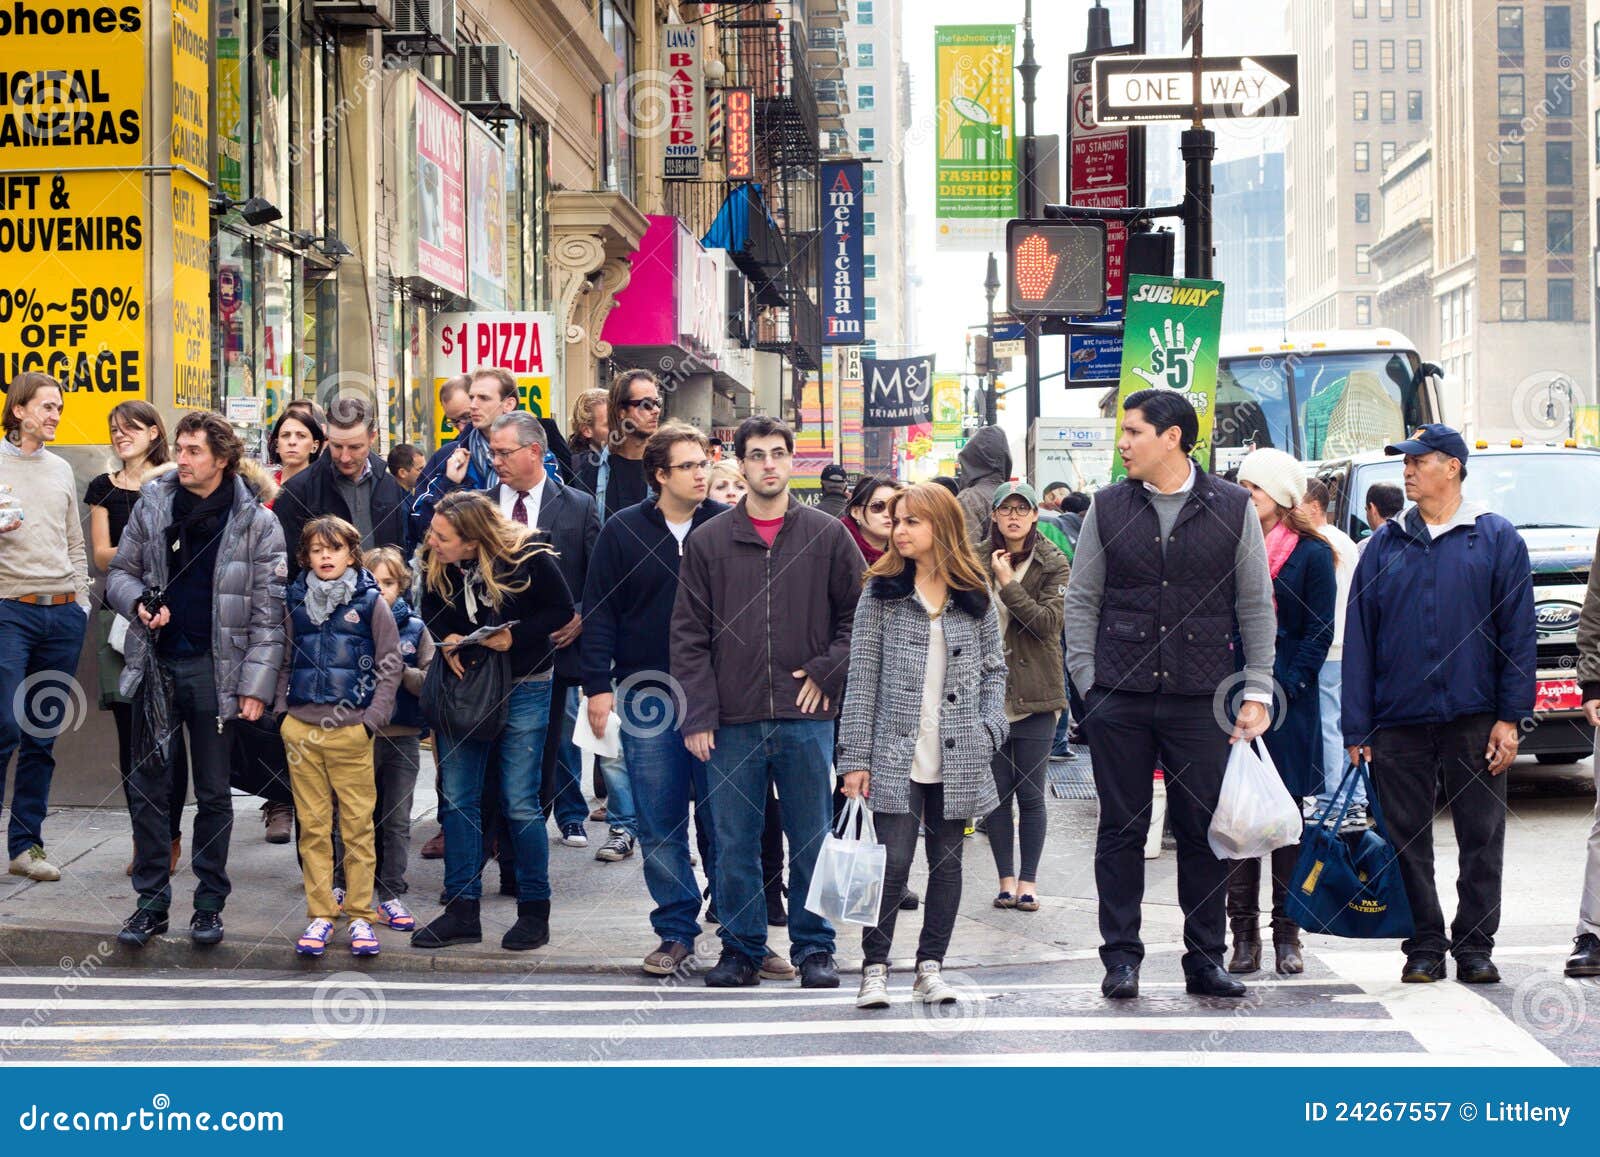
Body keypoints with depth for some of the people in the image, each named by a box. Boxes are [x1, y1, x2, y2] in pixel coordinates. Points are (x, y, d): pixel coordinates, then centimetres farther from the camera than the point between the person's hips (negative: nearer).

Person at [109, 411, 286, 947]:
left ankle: (209, 903, 17)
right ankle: (152, 901, 15)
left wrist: (256, 685, -11)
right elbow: (120, 572, 13)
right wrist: (138, 600, -10)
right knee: (146, 787, 6)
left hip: (216, 671, -3)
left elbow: (268, 613, -6)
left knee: (214, 794, 7)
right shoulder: (152, 504, 5)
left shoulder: (257, 522, -5)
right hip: (156, 664, 3)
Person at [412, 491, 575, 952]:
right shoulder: (436, 562, -5)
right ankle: (462, 911, 13)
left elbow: (562, 611, -8)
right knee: (457, 800, 5)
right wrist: (446, 640, -9)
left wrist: (515, 636, -21)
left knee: (520, 802, -3)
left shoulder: (530, 559, -19)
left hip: (523, 689, -5)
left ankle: (535, 911, 9)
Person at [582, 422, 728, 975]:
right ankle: (676, 932, 15)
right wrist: (598, 685, -2)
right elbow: (599, 612, 5)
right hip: (648, 696, 1)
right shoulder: (623, 531, 5)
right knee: (659, 825, 4)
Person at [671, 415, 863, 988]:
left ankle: (814, 947, 17)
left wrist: (829, 670, -3)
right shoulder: (707, 542, 5)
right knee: (734, 844, 5)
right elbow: (689, 635, 3)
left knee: (812, 841, 6)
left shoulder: (827, 536, 4)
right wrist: (697, 714, -4)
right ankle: (741, 948, 16)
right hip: (733, 722, 0)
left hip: (806, 719, 0)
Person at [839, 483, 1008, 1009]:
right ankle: (874, 968, 6)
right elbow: (862, 677, -1)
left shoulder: (976, 596, 6)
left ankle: (931, 965, 18)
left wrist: (988, 730, -1)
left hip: (958, 759, 2)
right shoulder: (881, 593, 1)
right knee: (892, 863, -6)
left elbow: (994, 670, 14)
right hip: (896, 754, -2)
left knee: (947, 862, 8)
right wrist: (856, 757, -5)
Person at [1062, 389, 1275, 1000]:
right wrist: (1087, 680, 0)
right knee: (1121, 829, 4)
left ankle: (1205, 959, 15)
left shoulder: (1232, 508, 3)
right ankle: (1121, 958, 13)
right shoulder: (1108, 508, 6)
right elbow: (1081, 600, 8)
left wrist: (1257, 692, 1)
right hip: (1119, 698, 1)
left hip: (1201, 699, 0)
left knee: (1205, 831, 4)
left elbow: (1256, 607, 5)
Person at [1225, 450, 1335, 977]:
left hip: (1288, 703, -3)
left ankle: (1287, 936, 8)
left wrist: (1283, 687, -11)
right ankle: (1244, 934, 6)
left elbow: (1319, 632, -1)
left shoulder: (1312, 553, 1)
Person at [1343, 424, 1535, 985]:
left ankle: (1474, 945, 13)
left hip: (1474, 720, -2)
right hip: (1399, 722, 2)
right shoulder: (1385, 546, 9)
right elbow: (1358, 639, 7)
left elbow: (1519, 633, 1)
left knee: (1482, 838, 3)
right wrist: (1357, 728, 1)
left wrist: (1510, 718, -6)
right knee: (1407, 841, 4)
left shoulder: (1498, 539, 3)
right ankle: (1424, 946, 13)